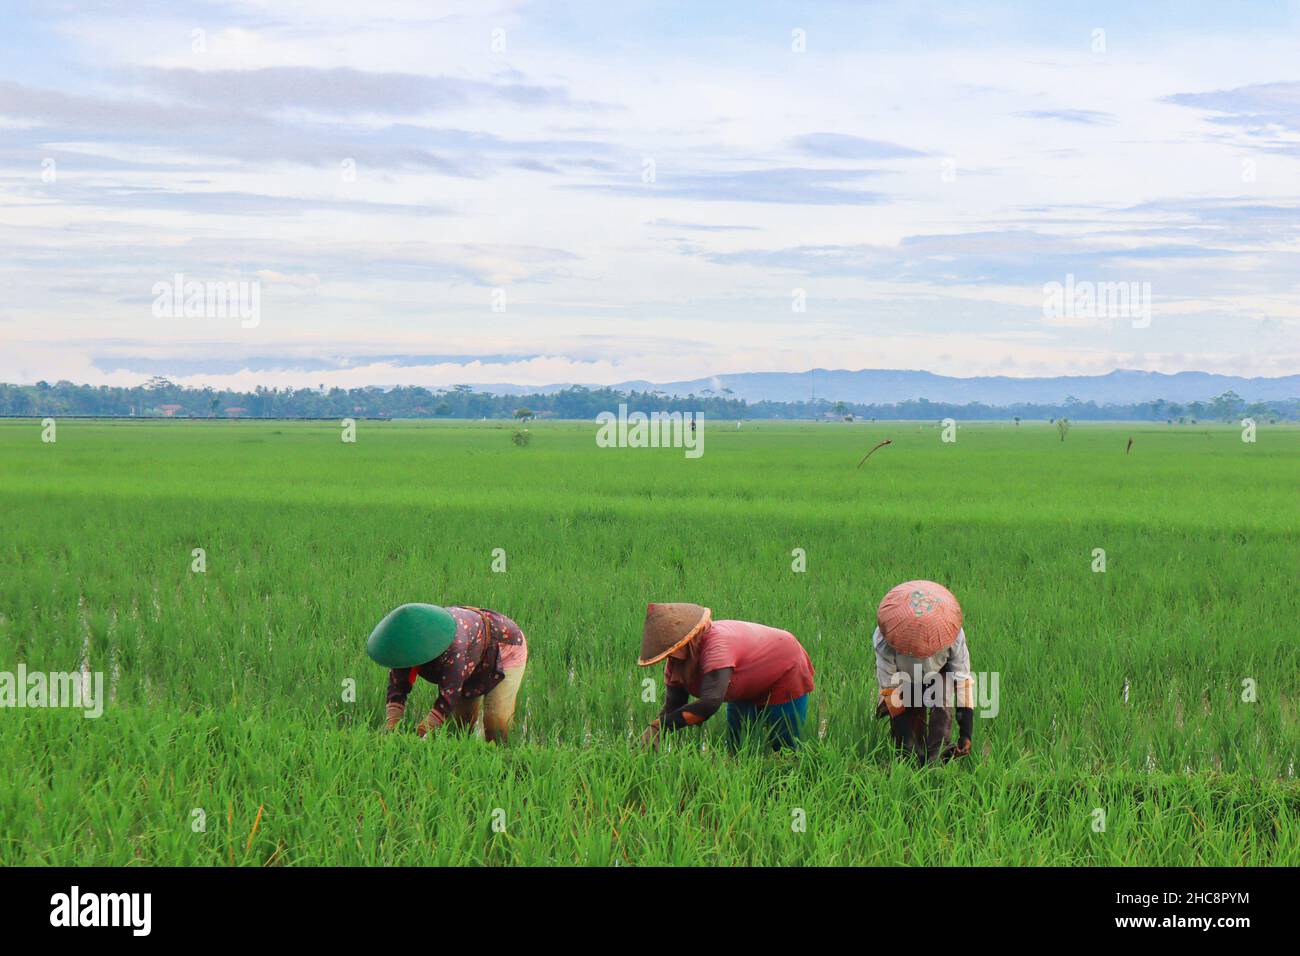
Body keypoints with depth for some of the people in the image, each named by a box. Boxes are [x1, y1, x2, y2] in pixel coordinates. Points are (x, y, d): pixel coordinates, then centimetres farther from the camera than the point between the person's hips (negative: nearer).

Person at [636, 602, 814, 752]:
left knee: (786, 749, -5)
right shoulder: (675, 661, -15)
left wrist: (659, 726, -57)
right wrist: (652, 733, -36)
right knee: (735, 748, 4)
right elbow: (672, 707, -15)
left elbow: (710, 702, -53)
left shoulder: (717, 644, -43)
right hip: (747, 690, 8)